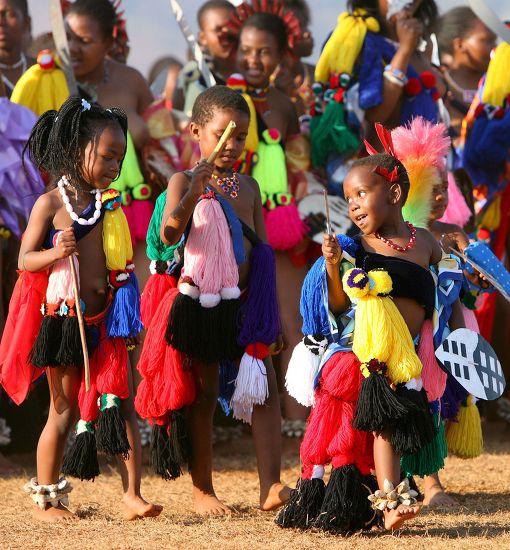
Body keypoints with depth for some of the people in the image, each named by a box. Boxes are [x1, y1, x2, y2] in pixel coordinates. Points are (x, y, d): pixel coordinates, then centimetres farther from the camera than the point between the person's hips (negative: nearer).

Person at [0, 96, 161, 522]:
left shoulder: (110, 204, 7)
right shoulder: (51, 204, -7)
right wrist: (56, 252, -25)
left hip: (105, 321, 4)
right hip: (62, 321, -4)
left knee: (123, 405, -1)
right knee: (64, 409, 4)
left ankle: (132, 494, 0)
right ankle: (46, 499, 16)